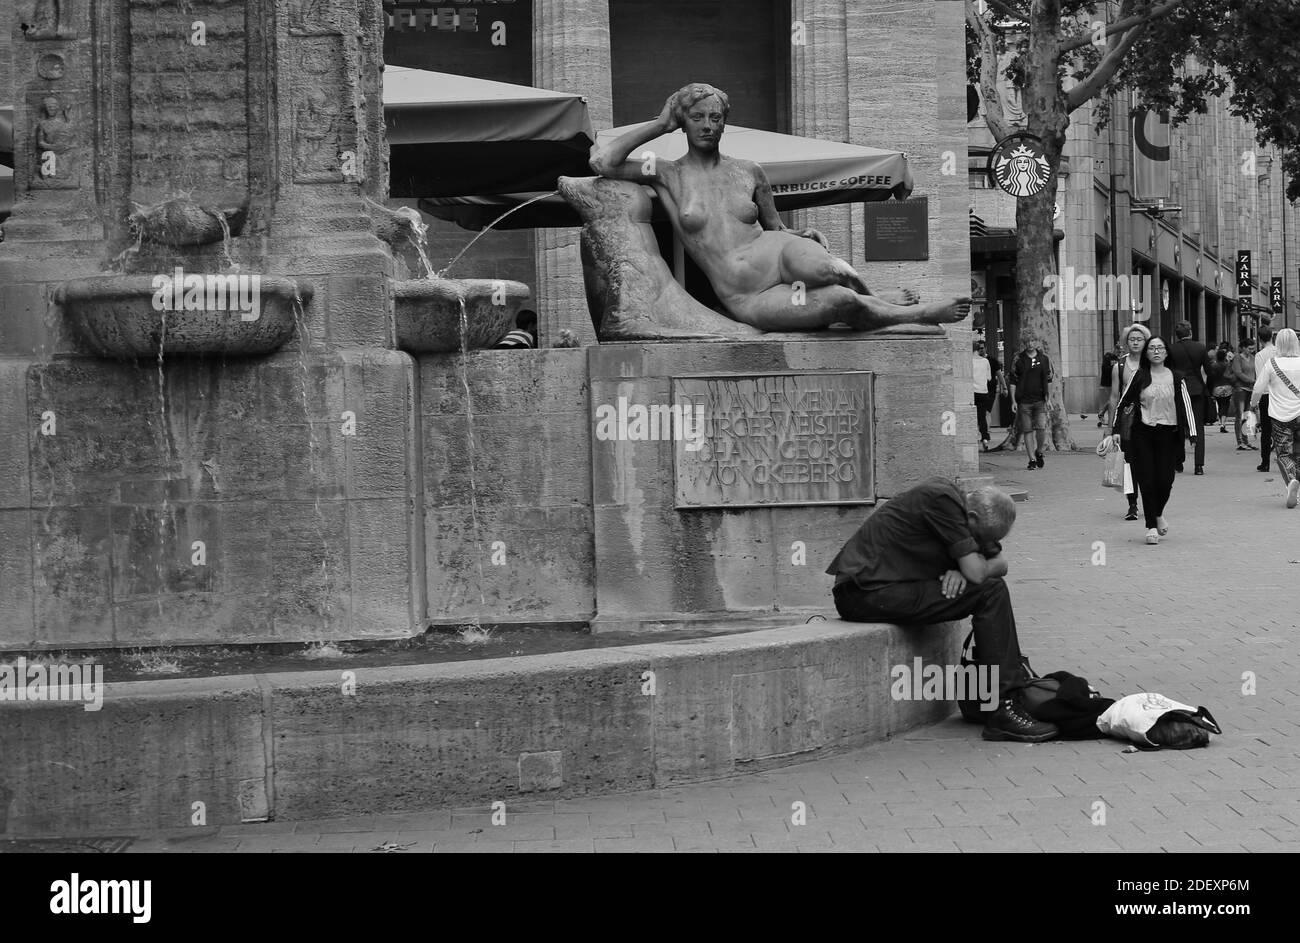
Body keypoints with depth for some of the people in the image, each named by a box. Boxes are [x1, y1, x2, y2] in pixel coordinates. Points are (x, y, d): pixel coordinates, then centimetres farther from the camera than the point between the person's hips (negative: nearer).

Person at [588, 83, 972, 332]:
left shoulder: (749, 172, 14)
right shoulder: (667, 174, 5)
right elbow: (602, 161, -7)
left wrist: (806, 236, 0)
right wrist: (660, 125, 2)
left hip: (772, 256, 3)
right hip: (746, 300, -3)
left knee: (797, 253, -39)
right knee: (839, 303, -32)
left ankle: (875, 299, -7)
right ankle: (918, 314, -5)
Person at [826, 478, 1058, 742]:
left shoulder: (955, 501, 12)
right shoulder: (943, 501, -17)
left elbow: (1000, 563, 14)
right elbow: (976, 572, -19)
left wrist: (961, 570, -7)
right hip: (868, 594, -10)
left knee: (993, 588, 10)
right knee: (990, 592, -13)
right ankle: (1003, 711, -13)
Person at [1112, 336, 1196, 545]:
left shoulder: (1175, 378, 4)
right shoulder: (1139, 377, 2)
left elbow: (1186, 406, 3)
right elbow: (1123, 403, 6)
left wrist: (1192, 433, -6)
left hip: (1168, 434, 0)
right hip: (1142, 434, 0)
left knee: (1165, 481, -3)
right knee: (1147, 480, -4)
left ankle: (1158, 514, 27)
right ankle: (1151, 527, 4)